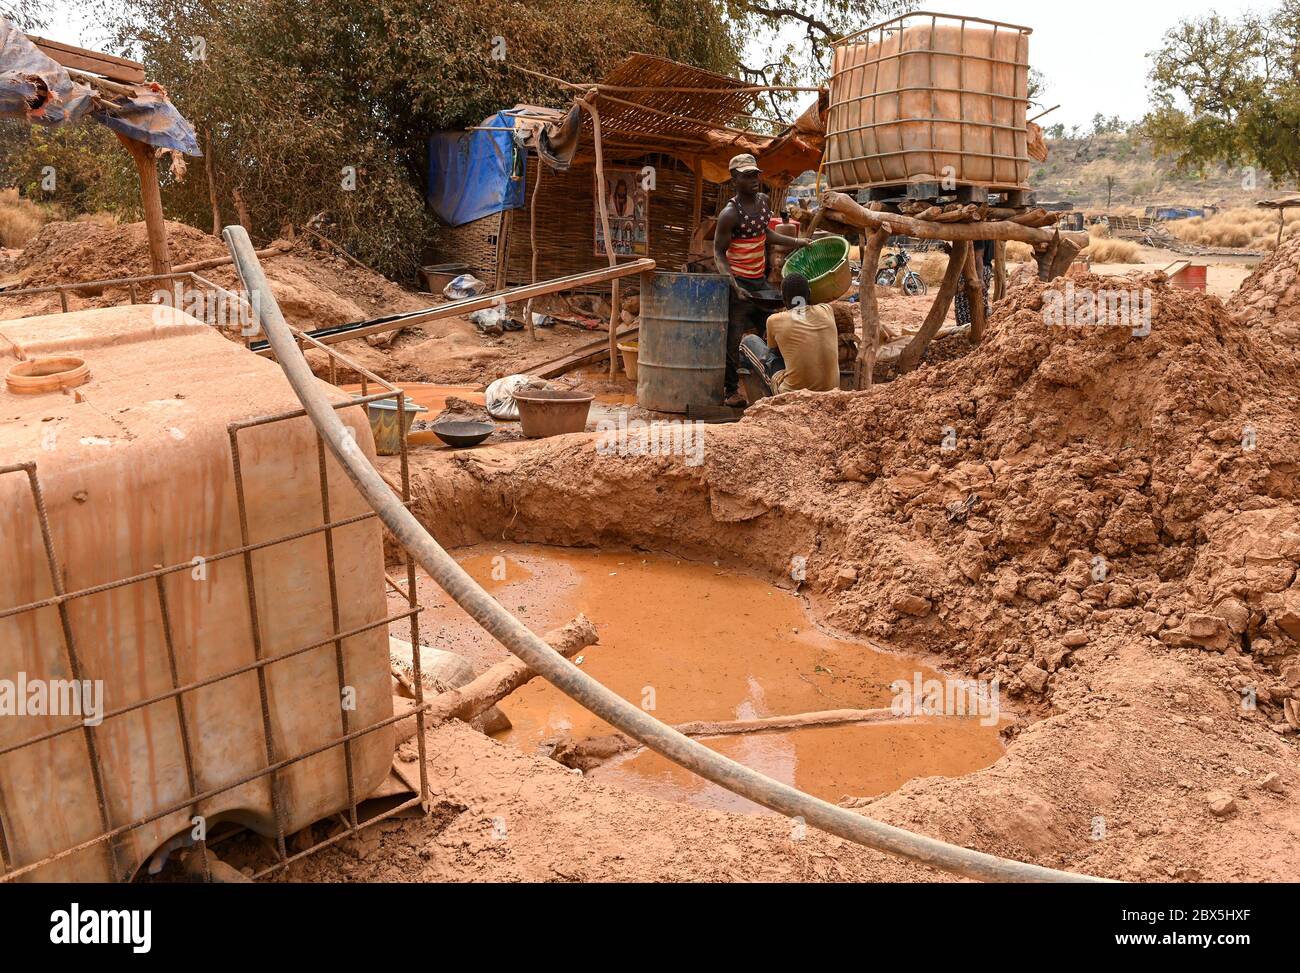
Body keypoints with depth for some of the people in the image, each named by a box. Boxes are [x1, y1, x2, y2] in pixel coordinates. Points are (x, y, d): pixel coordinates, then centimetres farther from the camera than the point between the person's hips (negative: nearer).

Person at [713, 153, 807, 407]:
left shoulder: (764, 201, 7)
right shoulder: (730, 214, -17)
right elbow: (719, 252, -14)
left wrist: (797, 242, 23)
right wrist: (733, 285, -25)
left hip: (760, 280, 8)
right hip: (739, 282, -8)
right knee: (733, 338, -5)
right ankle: (731, 390, 5)